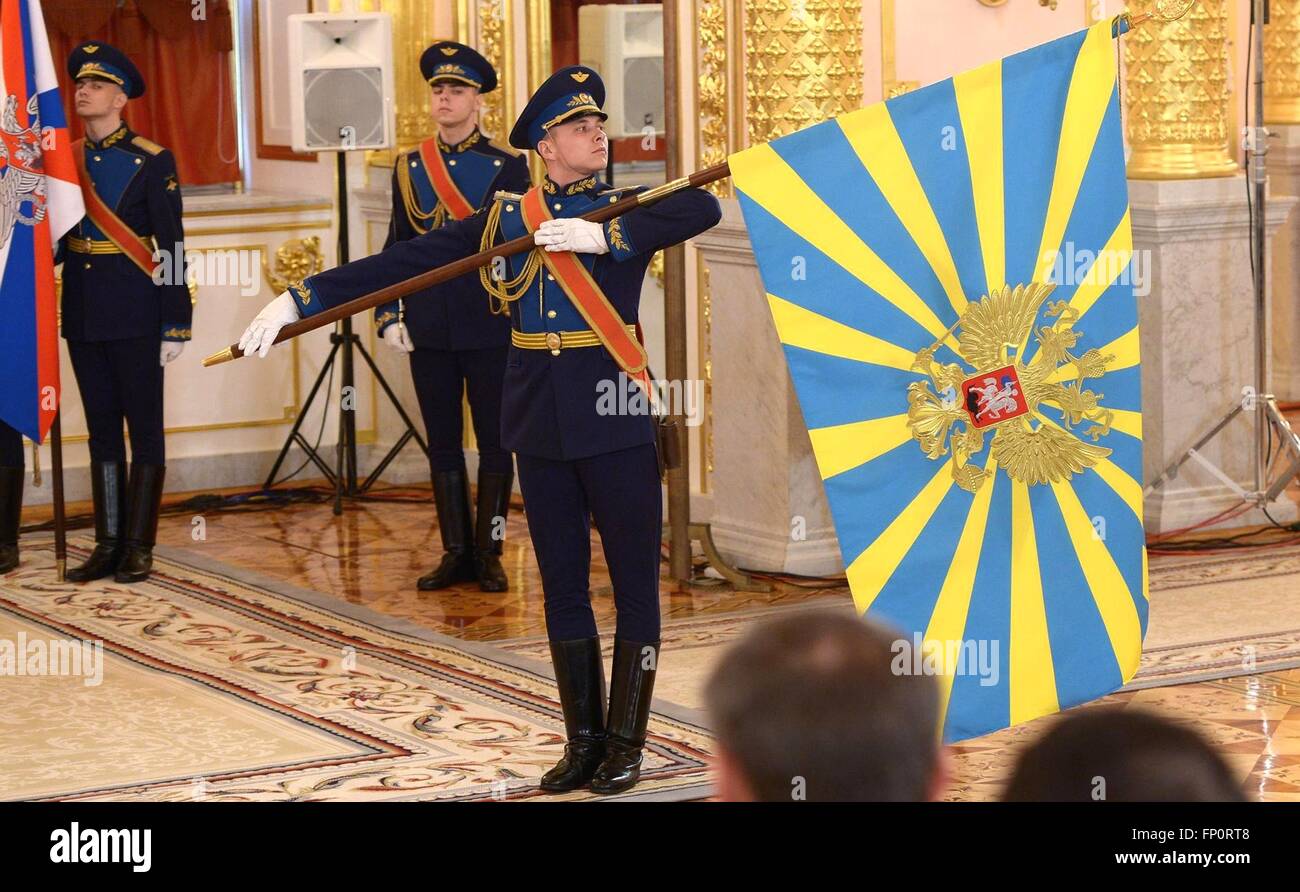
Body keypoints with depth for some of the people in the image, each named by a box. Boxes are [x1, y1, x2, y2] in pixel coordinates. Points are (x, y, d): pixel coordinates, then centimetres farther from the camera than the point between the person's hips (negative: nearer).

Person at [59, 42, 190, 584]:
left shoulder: (152, 162, -5)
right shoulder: (65, 161, 9)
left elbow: (172, 248, -7)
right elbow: (55, 240, 13)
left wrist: (175, 326, -11)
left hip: (135, 316, -5)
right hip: (83, 316, 5)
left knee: (144, 430, 1)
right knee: (102, 432, 10)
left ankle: (138, 547, 5)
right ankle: (108, 545, 15)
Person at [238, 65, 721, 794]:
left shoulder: (626, 212, 0)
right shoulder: (507, 218, 6)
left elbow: (704, 209, -21)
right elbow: (402, 263, 2)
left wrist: (605, 237, -25)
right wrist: (301, 299, -3)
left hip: (615, 422, -3)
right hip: (541, 427, 3)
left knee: (635, 583, 2)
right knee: (563, 588, 9)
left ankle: (626, 743, 12)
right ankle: (583, 740, 19)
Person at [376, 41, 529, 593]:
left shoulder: (507, 165, -1)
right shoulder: (408, 168, 9)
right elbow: (397, 249, 12)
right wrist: (389, 315, 4)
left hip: (490, 326, -3)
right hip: (429, 329, 3)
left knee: (494, 442, 3)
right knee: (442, 444, 8)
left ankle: (489, 553, 11)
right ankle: (456, 552, 15)